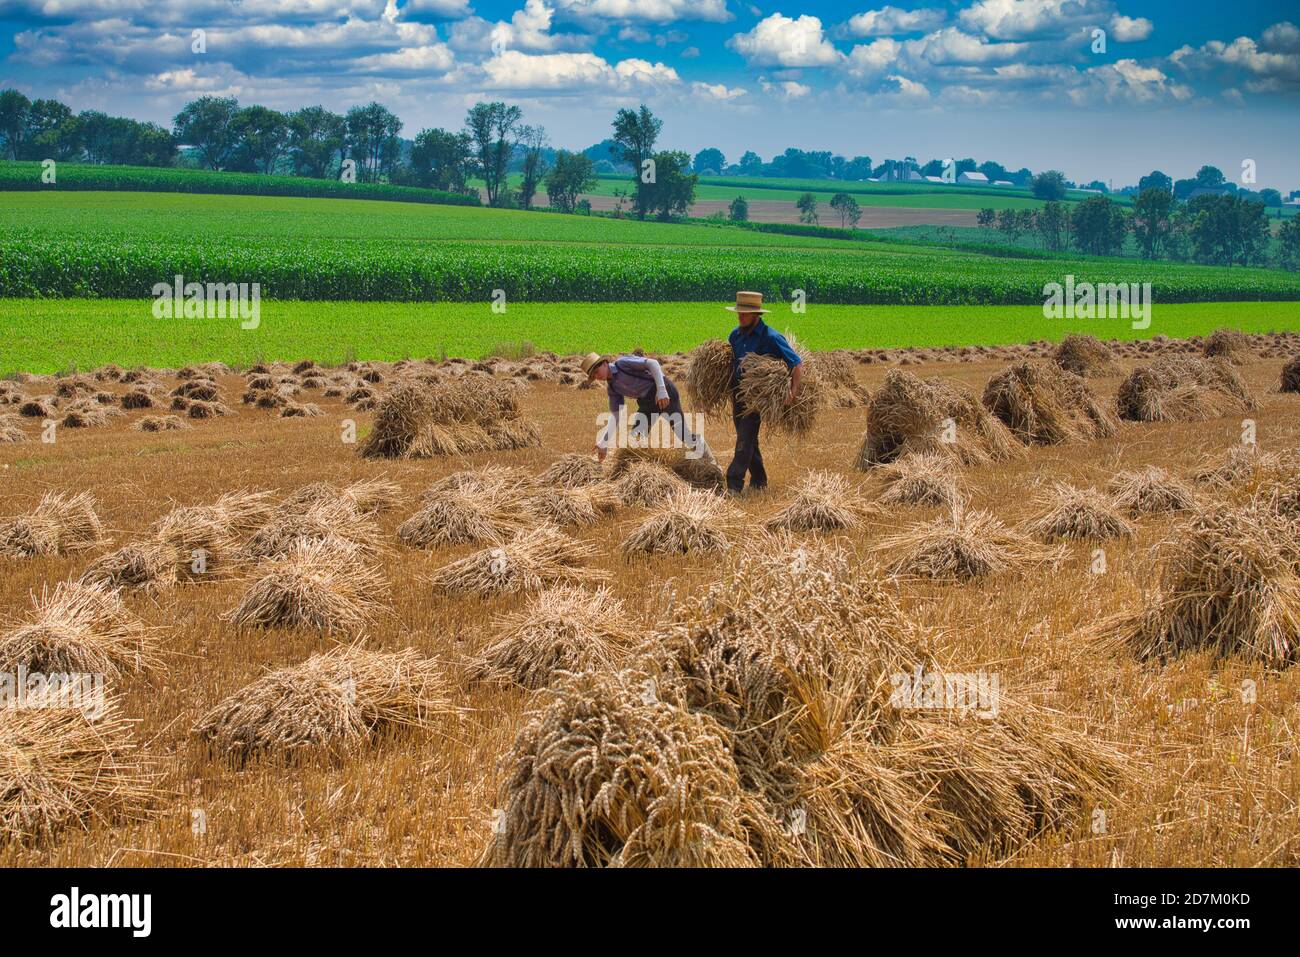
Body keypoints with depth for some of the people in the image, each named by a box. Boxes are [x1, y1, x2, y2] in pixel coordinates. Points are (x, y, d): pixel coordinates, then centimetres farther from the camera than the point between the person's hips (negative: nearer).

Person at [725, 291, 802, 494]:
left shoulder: (770, 338, -14)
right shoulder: (736, 334, 6)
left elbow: (797, 364, -12)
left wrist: (793, 391, -21)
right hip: (737, 393, 7)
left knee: (745, 440, -12)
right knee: (748, 440, 15)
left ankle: (734, 485, -15)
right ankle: (759, 481, 28)